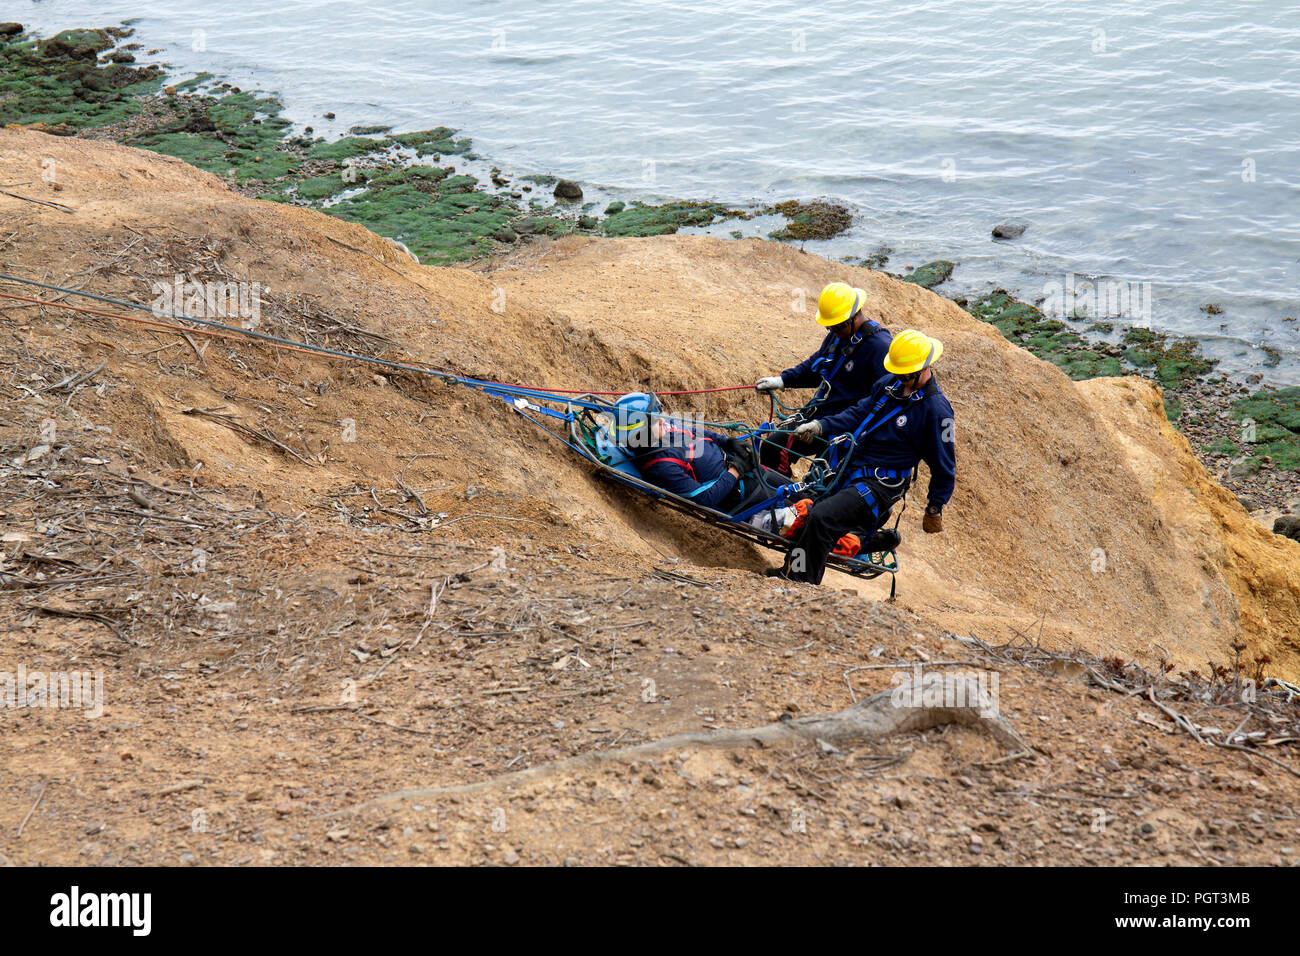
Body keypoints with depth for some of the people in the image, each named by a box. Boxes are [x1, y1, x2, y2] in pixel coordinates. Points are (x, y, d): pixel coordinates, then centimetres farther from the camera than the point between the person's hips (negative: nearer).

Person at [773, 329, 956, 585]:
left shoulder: (936, 410, -15)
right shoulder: (890, 384, 6)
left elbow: (944, 465, -8)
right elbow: (860, 413, 17)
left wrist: (935, 509, 0)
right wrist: (822, 425, 1)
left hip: (879, 484, -9)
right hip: (850, 467, 9)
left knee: (820, 517, -27)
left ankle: (798, 585, -19)